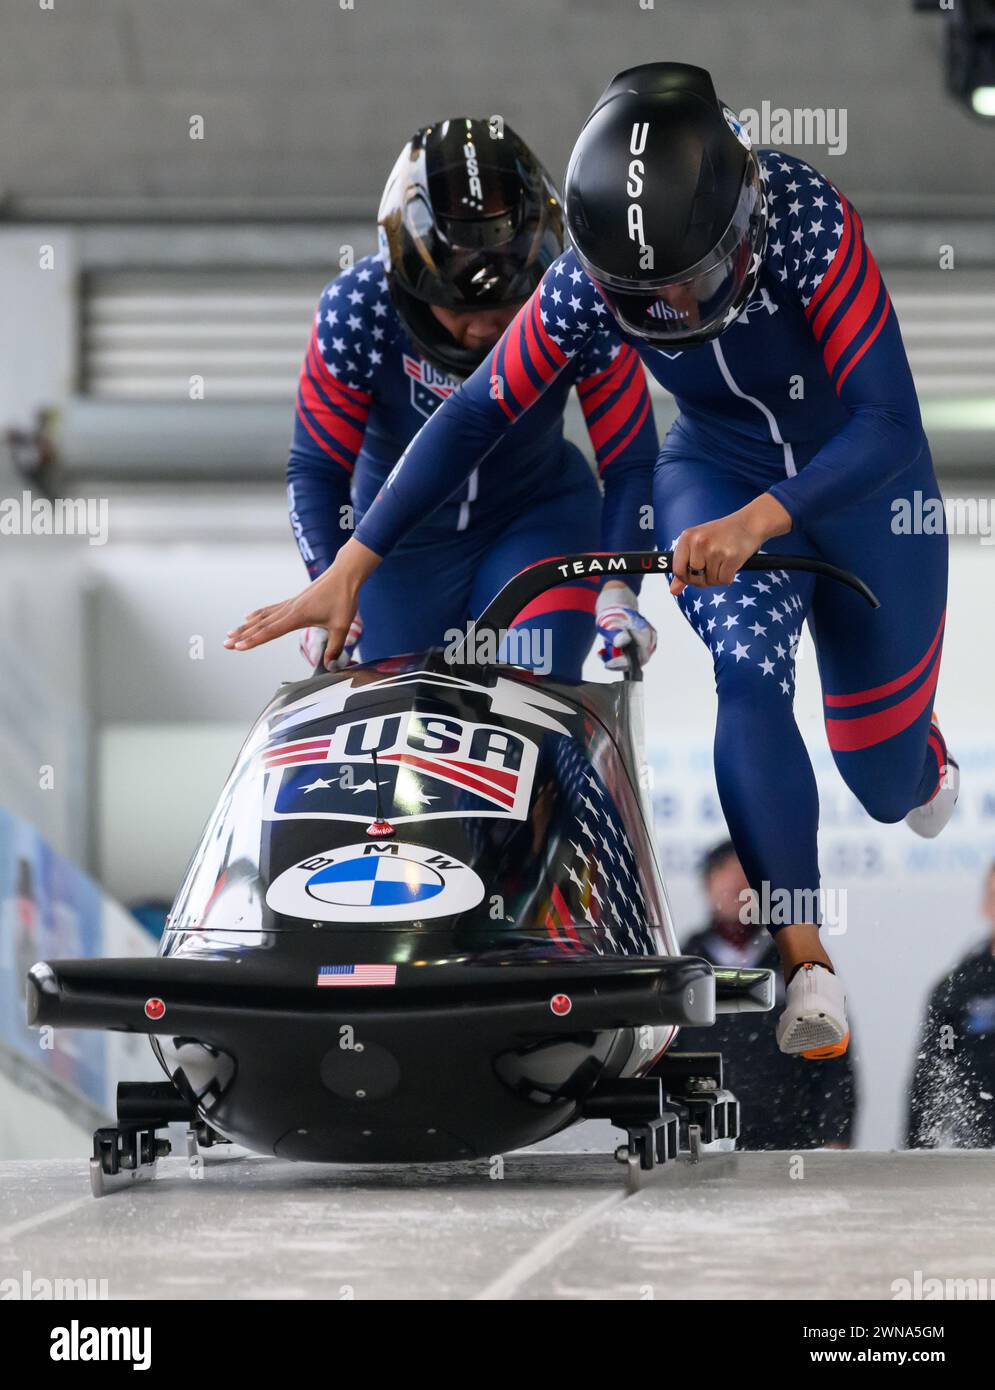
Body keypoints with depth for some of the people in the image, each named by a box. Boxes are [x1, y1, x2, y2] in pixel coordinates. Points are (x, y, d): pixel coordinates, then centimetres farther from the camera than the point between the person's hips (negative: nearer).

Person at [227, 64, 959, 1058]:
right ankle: (806, 963, -29)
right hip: (717, 474, 1)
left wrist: (759, 521, -51)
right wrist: (348, 569, -20)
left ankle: (919, 746, 50)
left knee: (888, 791, 11)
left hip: (865, 481, -1)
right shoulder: (589, 278, -24)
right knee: (749, 670, -31)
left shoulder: (810, 222, -35)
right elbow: (473, 416, -16)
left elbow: (889, 424, -37)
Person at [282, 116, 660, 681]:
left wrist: (618, 592, -30)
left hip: (536, 523, 0)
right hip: (403, 536, 0)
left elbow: (631, 466, -18)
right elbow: (317, 470, -18)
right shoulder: (356, 310, -27)